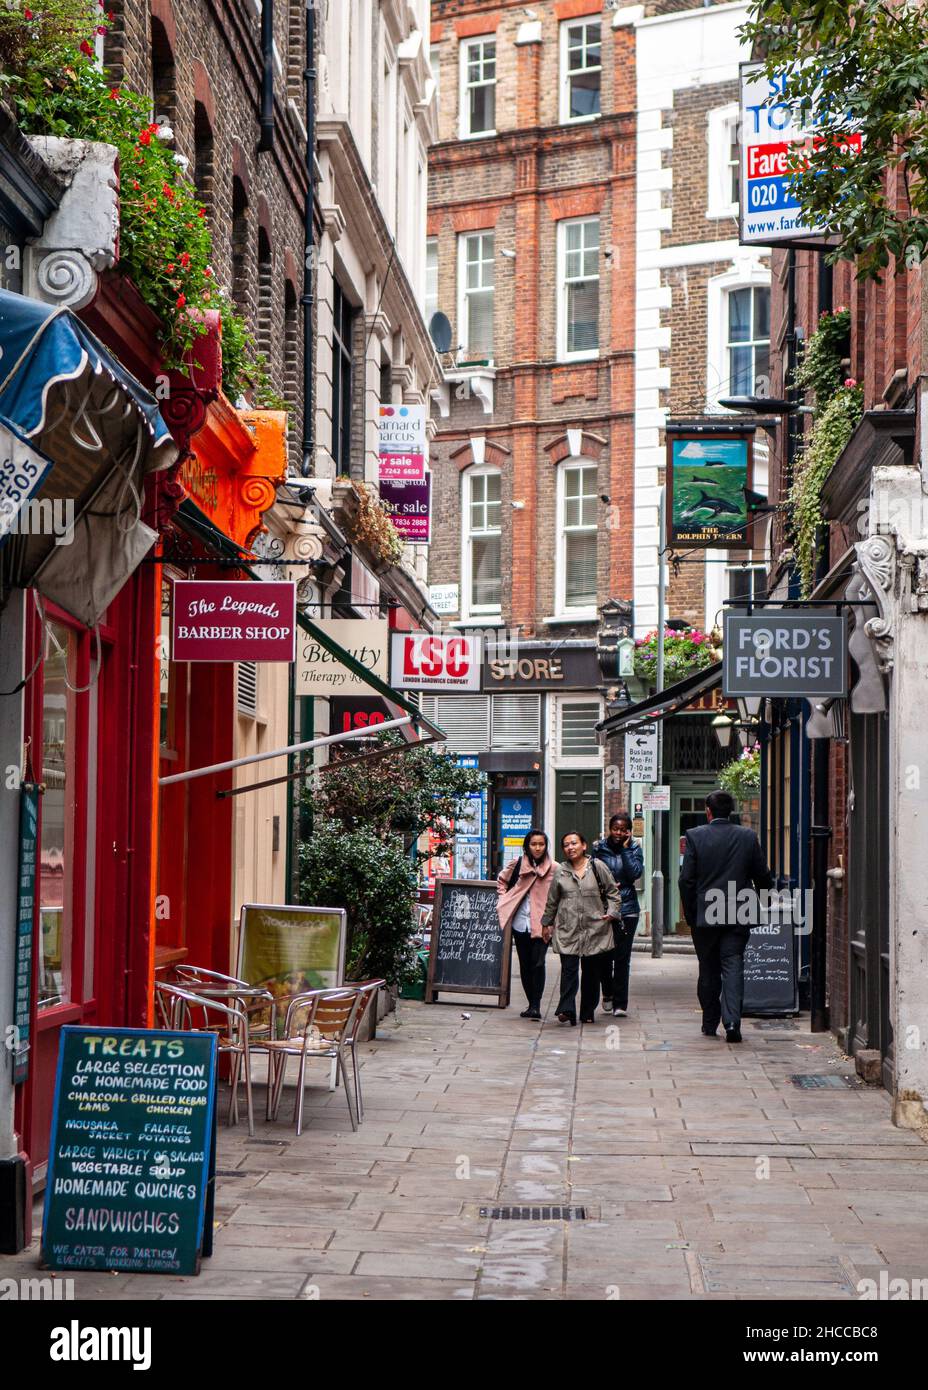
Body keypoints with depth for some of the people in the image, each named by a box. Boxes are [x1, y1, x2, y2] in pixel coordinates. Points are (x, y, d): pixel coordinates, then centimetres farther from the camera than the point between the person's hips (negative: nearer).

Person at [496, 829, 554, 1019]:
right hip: (520, 923, 4)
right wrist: (504, 902, 10)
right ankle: (532, 1004, 20)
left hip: (542, 924, -4)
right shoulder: (517, 864, 6)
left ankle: (536, 1005, -15)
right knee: (525, 966, 9)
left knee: (538, 963, -15)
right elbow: (502, 881, 22)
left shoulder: (553, 869, -3)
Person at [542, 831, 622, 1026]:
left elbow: (613, 892, 8)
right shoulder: (560, 872, 8)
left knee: (592, 972, 5)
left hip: (595, 929, 0)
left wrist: (612, 912, -4)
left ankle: (588, 1012, 14)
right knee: (569, 969, -12)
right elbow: (552, 901, 18)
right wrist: (546, 923, 21)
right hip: (568, 929, 0)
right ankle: (566, 1009, -19)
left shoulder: (597, 867, 3)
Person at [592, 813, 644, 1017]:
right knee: (605, 955, 6)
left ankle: (620, 1003, 2)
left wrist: (625, 849, -11)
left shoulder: (633, 848, 3)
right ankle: (608, 993, 29)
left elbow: (636, 873, -11)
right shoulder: (600, 847, 4)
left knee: (622, 957, -3)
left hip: (627, 909, -1)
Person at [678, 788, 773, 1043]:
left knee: (708, 971, 11)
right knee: (733, 967, 0)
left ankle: (710, 1024, 19)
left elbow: (686, 879, -6)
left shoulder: (695, 836, -6)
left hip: (705, 917, -1)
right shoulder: (748, 836, 0)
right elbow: (763, 877, 6)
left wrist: (690, 915, 3)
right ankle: (732, 1022, -14)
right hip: (738, 916, 1)